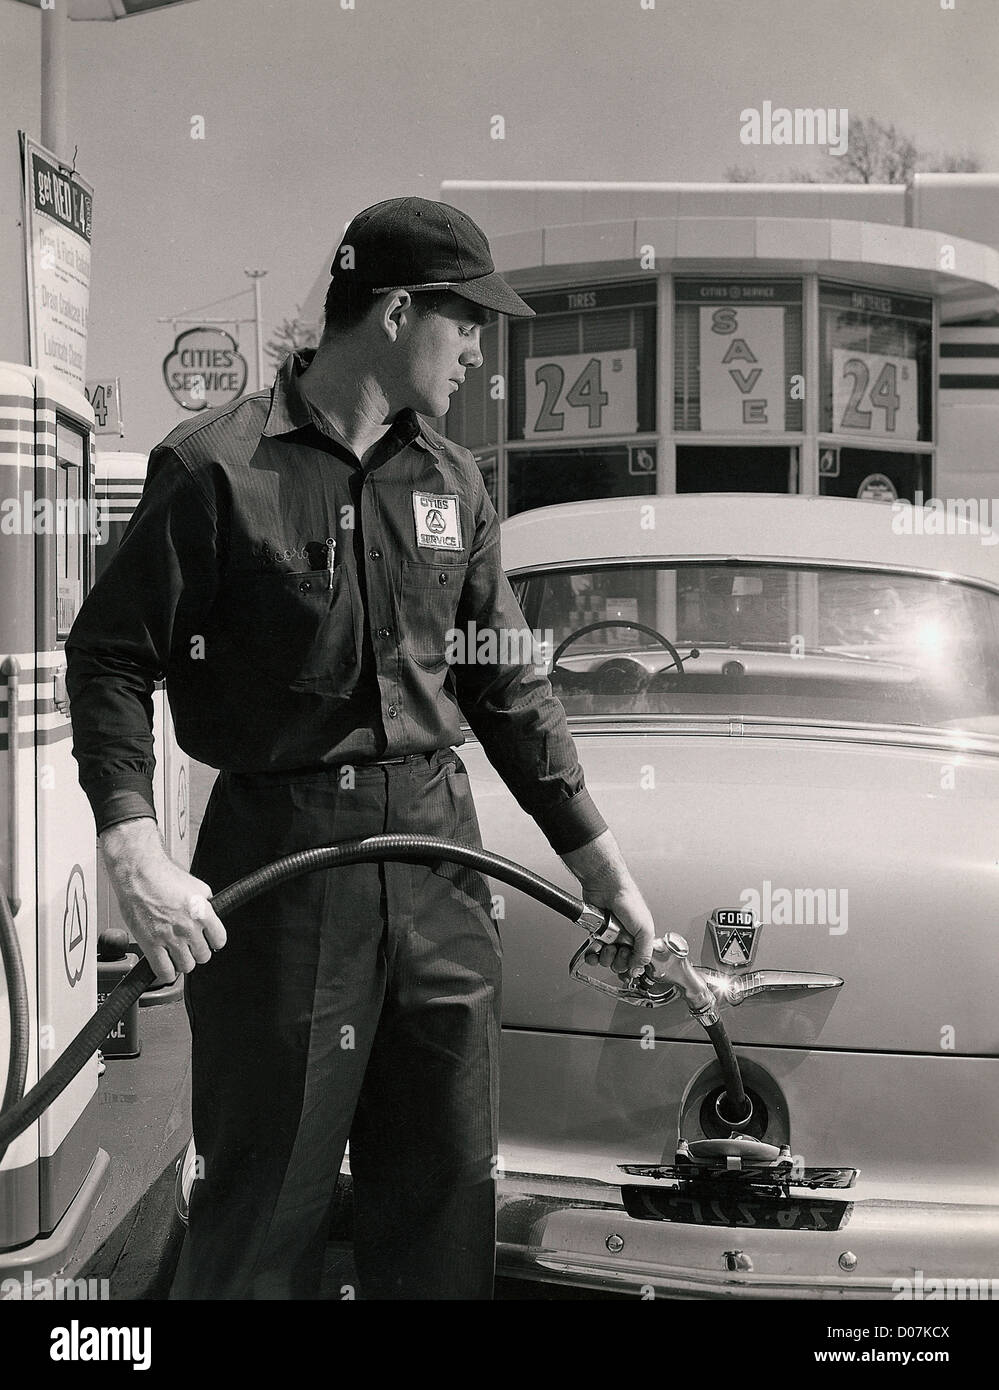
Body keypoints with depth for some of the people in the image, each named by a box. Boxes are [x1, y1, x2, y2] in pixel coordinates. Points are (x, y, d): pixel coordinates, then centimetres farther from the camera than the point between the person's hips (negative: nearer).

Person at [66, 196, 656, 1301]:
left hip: (438, 848, 6)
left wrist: (600, 862, 15)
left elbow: (507, 686, 16)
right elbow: (109, 657, -8)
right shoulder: (218, 466, -8)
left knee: (446, 1195, 13)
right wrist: (134, 854, -21)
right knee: (266, 1202, 1)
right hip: (277, 854, -6)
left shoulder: (450, 482, 11)